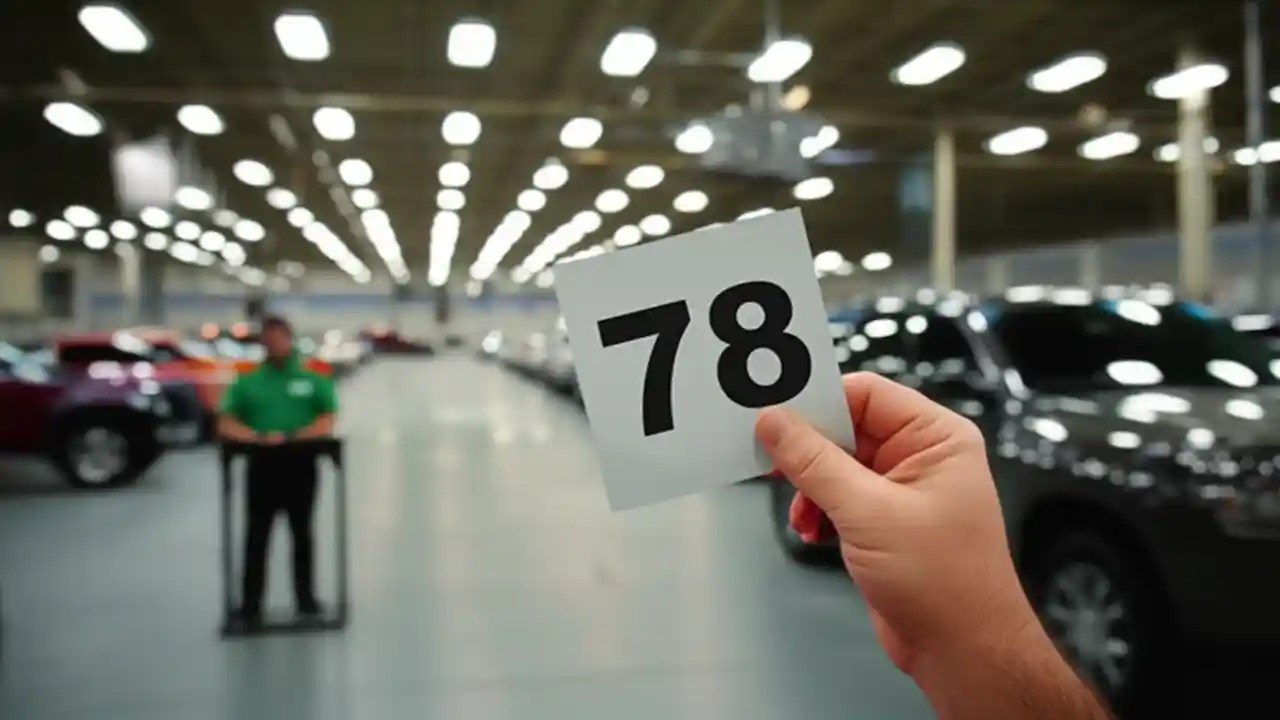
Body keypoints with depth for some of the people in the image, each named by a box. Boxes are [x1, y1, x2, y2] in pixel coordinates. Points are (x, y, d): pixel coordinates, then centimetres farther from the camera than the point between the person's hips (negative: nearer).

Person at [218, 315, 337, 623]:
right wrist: (258, 438, -20)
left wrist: (292, 437, -21)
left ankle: (306, 599, 19)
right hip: (261, 464, 0)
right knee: (256, 536, 1)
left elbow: (327, 422, -4)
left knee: (302, 533, 10)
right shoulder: (246, 383, 9)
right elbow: (226, 425, -1)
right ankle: (250, 604, 6)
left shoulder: (313, 380, 8)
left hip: (300, 464, 0)